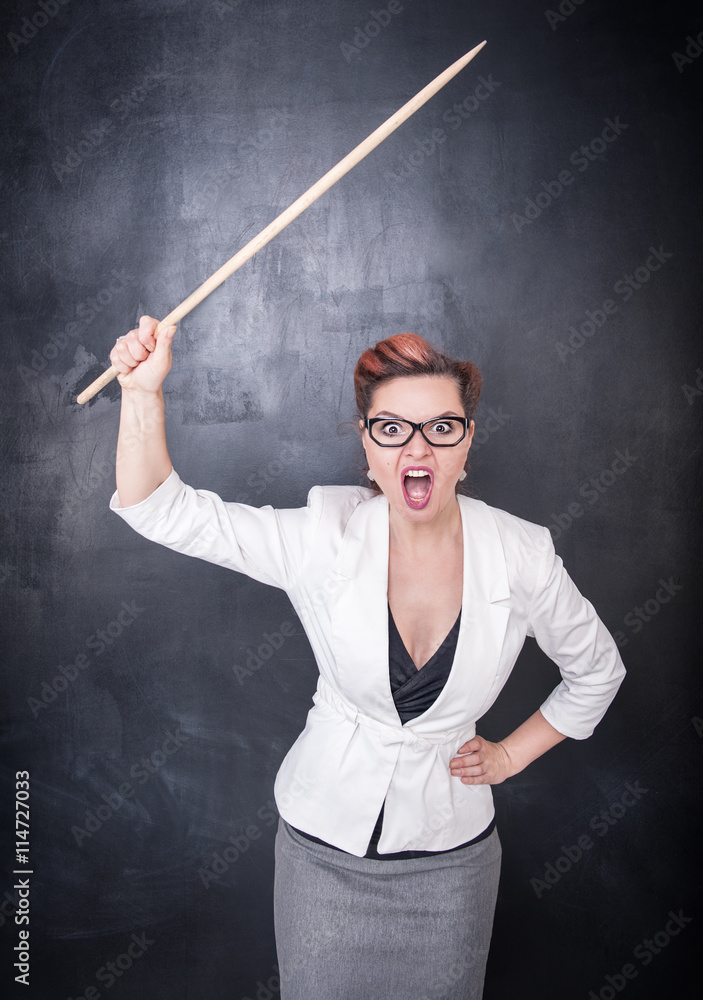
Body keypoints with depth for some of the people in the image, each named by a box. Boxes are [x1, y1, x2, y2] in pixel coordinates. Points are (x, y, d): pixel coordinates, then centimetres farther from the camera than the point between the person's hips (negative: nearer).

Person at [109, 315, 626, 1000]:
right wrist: (143, 393, -33)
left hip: (449, 853, 1)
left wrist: (511, 754, 2)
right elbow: (163, 511, -20)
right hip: (323, 846, 0)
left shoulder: (520, 553, -14)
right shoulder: (326, 537, -17)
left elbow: (596, 671, 4)